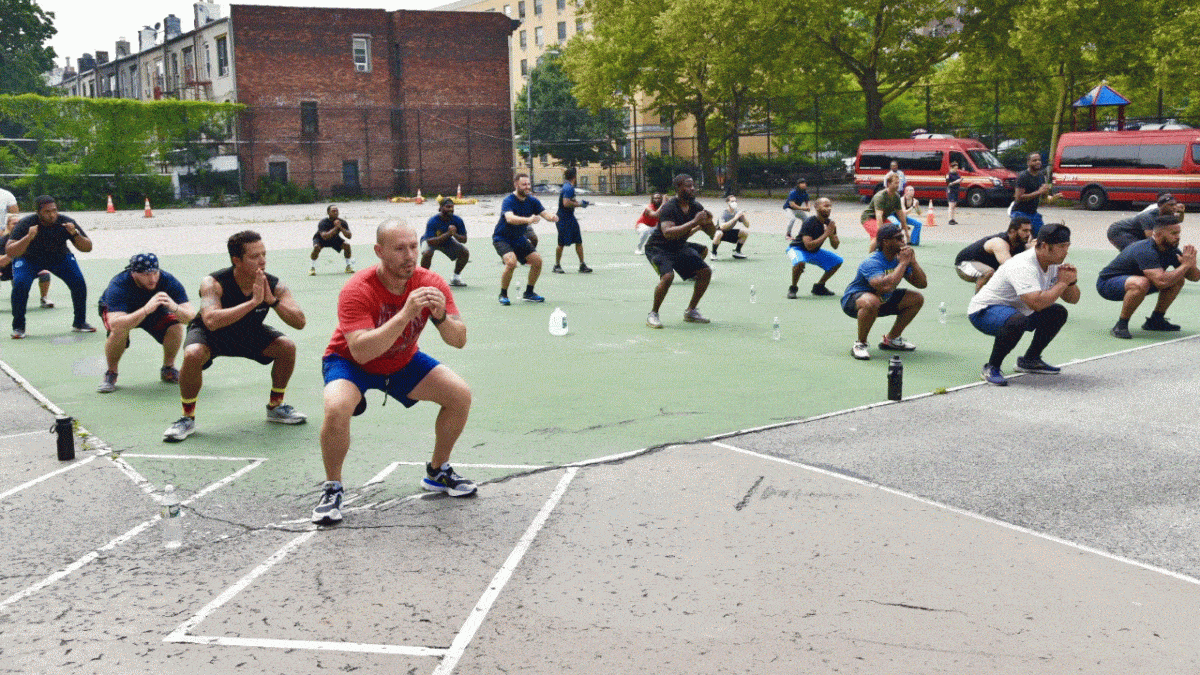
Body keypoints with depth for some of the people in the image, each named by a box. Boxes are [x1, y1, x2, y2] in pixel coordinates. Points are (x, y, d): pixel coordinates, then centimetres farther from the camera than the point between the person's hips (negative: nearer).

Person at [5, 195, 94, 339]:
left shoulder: (66, 222, -24)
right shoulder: (25, 224, -29)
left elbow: (87, 248, -20)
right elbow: (9, 252, -35)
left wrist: (75, 234, -39)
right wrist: (28, 237, -49)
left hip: (59, 257, 2)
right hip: (29, 258, -2)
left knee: (79, 283, -17)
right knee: (20, 284, -26)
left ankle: (79, 323, 3)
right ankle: (18, 327, -8)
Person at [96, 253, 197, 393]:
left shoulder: (168, 281, -31)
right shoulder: (119, 285, -38)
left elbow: (191, 317, -35)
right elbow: (115, 325, -51)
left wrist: (175, 308, -57)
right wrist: (146, 310, -62)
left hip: (155, 311, 2)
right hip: (116, 310, -2)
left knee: (176, 327, -25)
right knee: (119, 332, -34)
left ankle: (168, 369, 2)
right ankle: (111, 373, -6)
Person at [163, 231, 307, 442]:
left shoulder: (273, 285, -22)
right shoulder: (214, 283, -32)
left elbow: (299, 322, -27)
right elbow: (211, 321, -48)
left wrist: (272, 300, -41)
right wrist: (253, 302, -48)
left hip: (248, 333, 4)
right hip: (210, 335, -4)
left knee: (287, 347, -16)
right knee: (193, 355, -34)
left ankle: (275, 407, 9)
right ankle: (187, 418, -11)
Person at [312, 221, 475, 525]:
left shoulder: (430, 284, -19)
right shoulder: (357, 290, -31)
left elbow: (459, 340, -19)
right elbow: (360, 351, -42)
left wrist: (441, 317, -41)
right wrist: (405, 314, -50)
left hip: (403, 362, 5)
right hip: (350, 362, -4)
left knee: (460, 395, -10)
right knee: (337, 409, -34)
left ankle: (437, 472, 14)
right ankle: (332, 489, -8)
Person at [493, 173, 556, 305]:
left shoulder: (531, 200, -2)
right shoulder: (508, 201, -23)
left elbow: (544, 212, -10)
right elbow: (509, 218, -41)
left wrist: (551, 216, -35)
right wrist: (528, 220, -58)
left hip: (519, 238, 7)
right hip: (502, 238, -7)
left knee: (537, 261, -2)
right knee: (511, 262, -29)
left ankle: (529, 293, 17)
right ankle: (503, 295, -10)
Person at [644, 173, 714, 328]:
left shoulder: (695, 206, -2)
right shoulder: (669, 208, -24)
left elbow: (711, 232, 5)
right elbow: (668, 233, -40)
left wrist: (708, 223, -19)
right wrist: (693, 222, -41)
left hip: (680, 247, 8)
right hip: (658, 248, -8)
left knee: (706, 272, 0)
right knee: (668, 276, -32)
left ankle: (691, 311, 14)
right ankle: (653, 314, -13)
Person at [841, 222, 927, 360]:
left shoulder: (900, 258, -5)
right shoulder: (872, 263, -29)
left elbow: (922, 284, -3)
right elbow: (885, 286, -46)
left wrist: (912, 262, -19)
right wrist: (903, 263, -35)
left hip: (883, 300, 8)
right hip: (853, 299, -8)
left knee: (917, 299, 2)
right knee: (872, 302, -42)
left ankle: (891, 339, 14)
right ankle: (860, 344, -20)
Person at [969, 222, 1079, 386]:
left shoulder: (1055, 264, 0)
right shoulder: (1023, 267, -30)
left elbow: (1073, 299, 7)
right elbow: (1037, 303, -44)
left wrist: (1071, 282, -16)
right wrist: (1062, 283, -29)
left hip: (1017, 310, 10)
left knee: (1059, 313, 5)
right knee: (1017, 321, -39)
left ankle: (1030, 360, 18)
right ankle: (991, 368, -19)